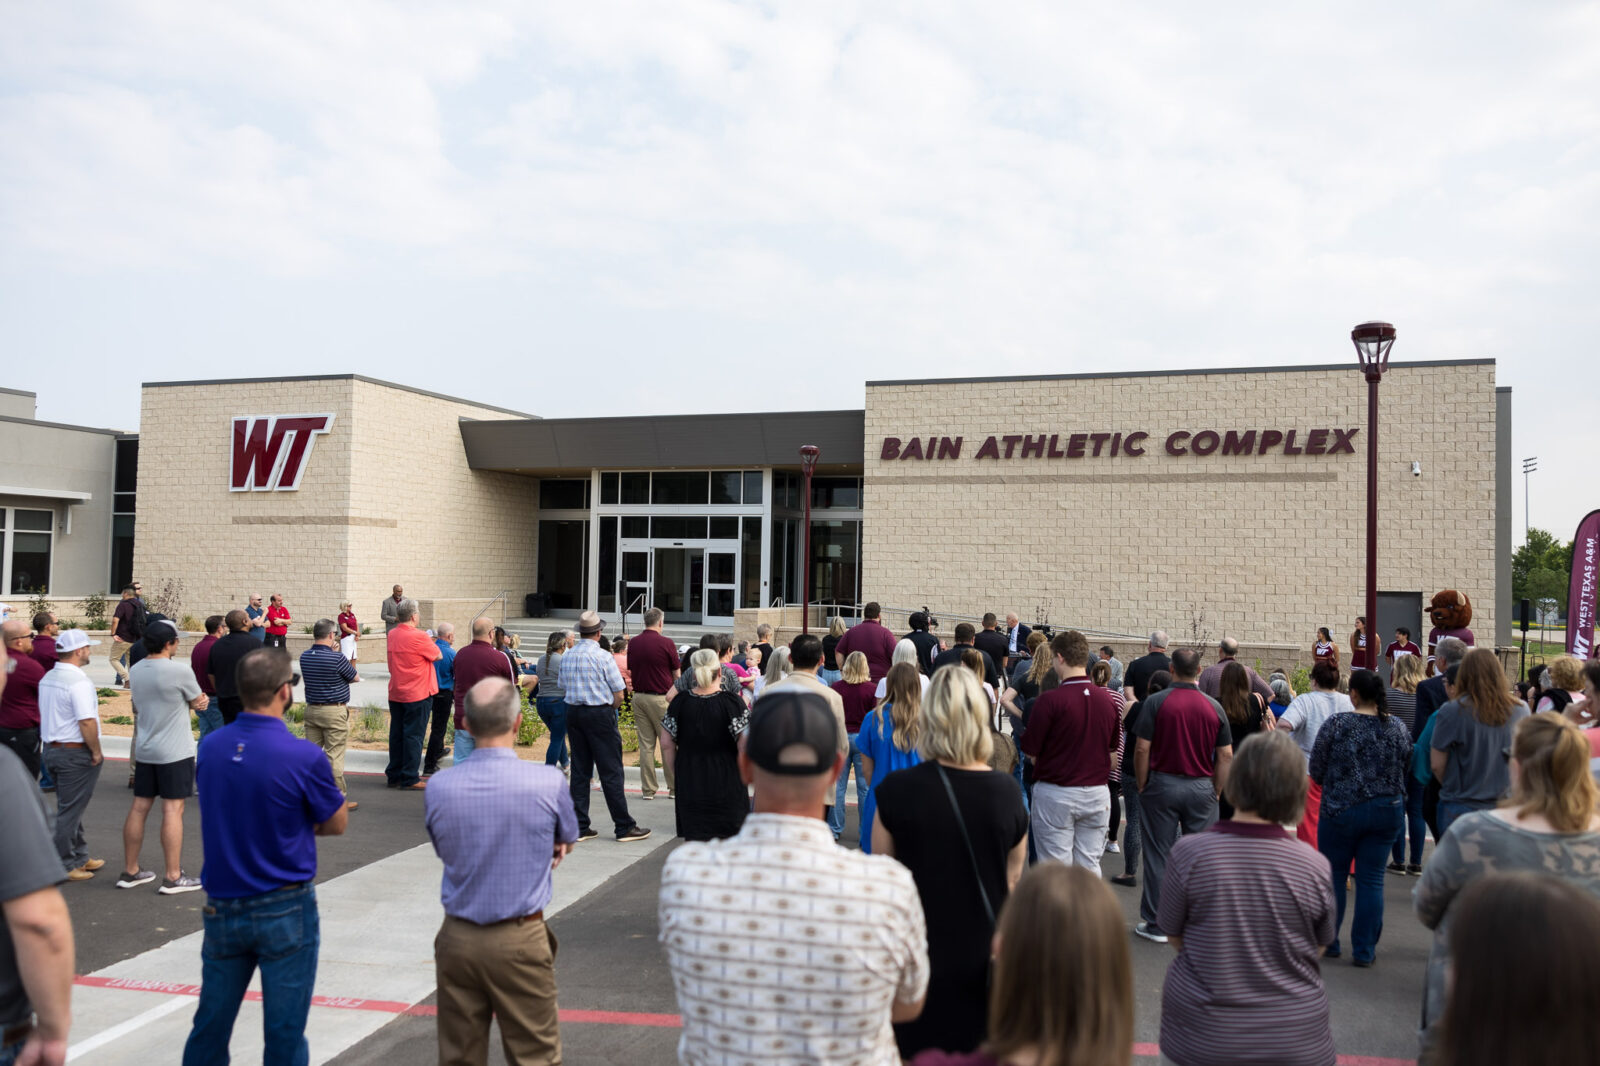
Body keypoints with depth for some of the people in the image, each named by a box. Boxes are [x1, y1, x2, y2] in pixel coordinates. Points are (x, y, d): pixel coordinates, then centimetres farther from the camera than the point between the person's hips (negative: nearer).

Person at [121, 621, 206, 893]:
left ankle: (130, 871, 21)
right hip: (175, 752, -7)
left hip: (144, 750, 7)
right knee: (172, 810, -4)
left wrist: (193, 702, -1)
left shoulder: (135, 670, 7)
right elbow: (198, 701, -4)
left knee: (139, 808, 12)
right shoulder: (180, 670, -17)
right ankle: (173, 877, -1)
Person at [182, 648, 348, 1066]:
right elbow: (338, 824, -5)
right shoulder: (304, 756, -20)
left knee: (210, 1024, 18)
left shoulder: (210, 747, -4)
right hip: (285, 911, -5)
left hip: (222, 906, 5)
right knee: (284, 1032, 7)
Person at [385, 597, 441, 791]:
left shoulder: (392, 635, 5)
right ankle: (410, 779, 2)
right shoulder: (419, 637, -17)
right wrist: (430, 643, 10)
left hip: (395, 694, 7)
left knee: (396, 734, 14)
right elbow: (437, 656, -6)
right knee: (413, 736, -1)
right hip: (417, 694, -7)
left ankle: (394, 775, 22)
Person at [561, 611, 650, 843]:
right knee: (611, 771, -1)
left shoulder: (567, 656, 6)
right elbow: (619, 695, -10)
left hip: (573, 713, 6)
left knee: (579, 770, 11)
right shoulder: (603, 656, -12)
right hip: (600, 714, -6)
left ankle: (580, 827, 13)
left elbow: (564, 689, 12)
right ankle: (624, 827, 4)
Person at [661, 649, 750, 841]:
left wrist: (678, 774, 13)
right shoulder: (732, 702, -9)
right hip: (726, 782, -2)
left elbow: (667, 745, 2)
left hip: (690, 784, 2)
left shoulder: (680, 702, -2)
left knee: (693, 837, 9)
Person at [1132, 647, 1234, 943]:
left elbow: (1142, 749, -10)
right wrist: (1216, 792, 10)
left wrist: (1143, 785, 1)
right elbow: (1226, 755, 2)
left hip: (1163, 784, -2)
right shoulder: (1214, 707, 2)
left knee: (1159, 856, 5)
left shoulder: (1156, 702, -7)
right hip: (1201, 787, 2)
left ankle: (1156, 924, 11)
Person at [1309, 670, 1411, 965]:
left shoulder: (1336, 725, -11)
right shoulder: (1397, 727, -1)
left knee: (1334, 876, 11)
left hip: (1342, 810, -3)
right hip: (1388, 811, 3)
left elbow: (1316, 771, -6)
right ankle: (1364, 950, 11)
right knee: (1372, 879, 8)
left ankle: (1328, 942, 21)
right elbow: (1405, 767, 9)